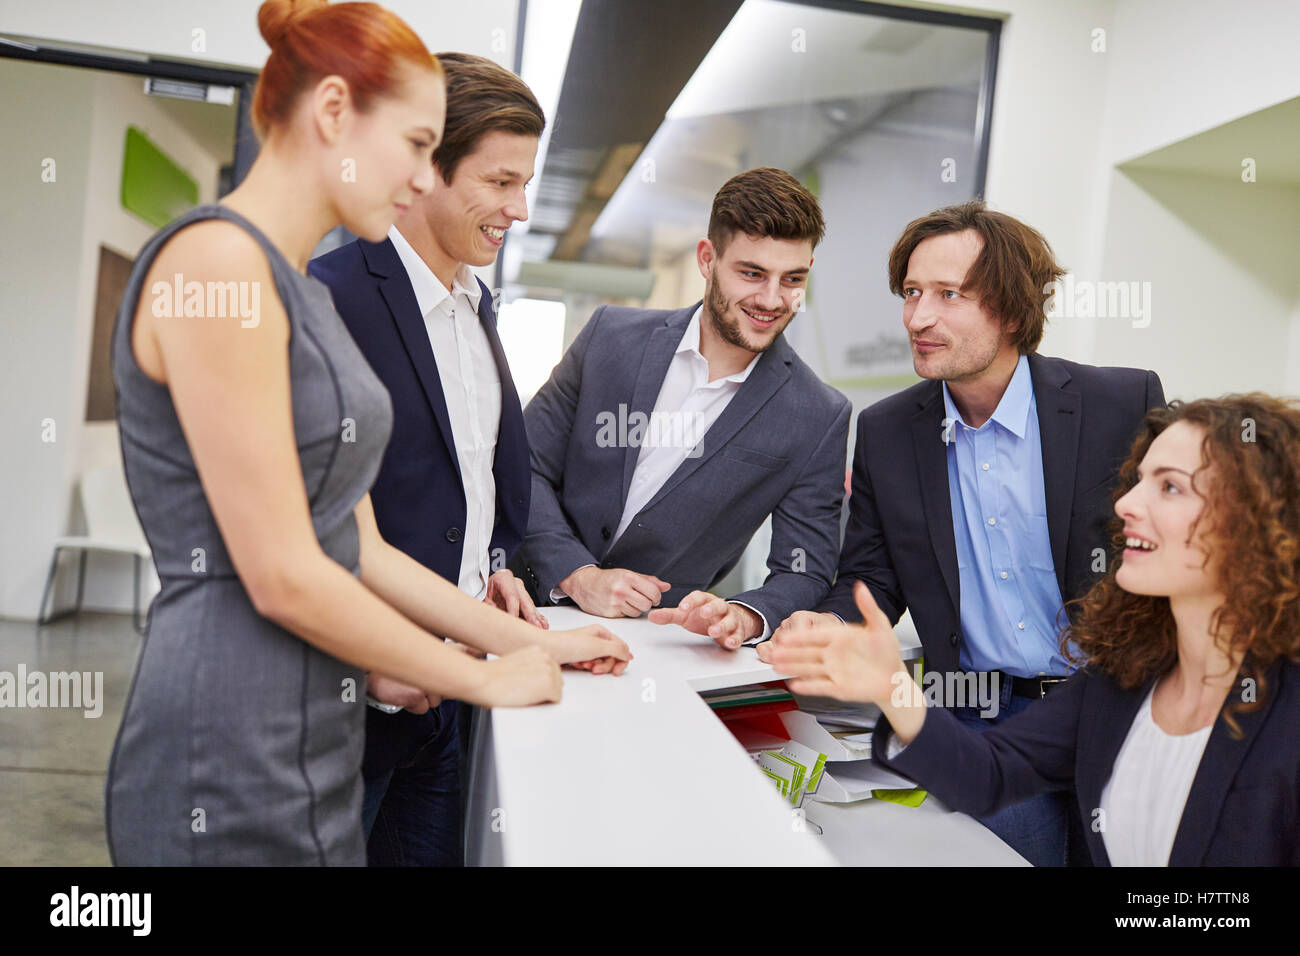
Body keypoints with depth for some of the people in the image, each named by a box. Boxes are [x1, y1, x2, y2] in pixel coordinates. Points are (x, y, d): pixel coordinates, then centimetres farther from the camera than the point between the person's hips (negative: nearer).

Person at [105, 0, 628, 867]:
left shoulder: (304, 294, 12)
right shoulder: (216, 259, -16)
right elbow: (282, 576, -20)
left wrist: (530, 640, 10)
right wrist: (483, 679, -9)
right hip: (234, 767, -9)